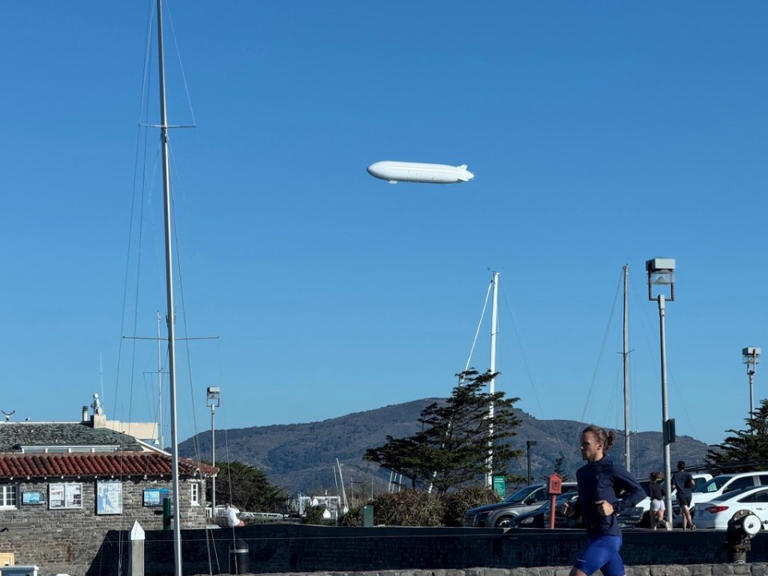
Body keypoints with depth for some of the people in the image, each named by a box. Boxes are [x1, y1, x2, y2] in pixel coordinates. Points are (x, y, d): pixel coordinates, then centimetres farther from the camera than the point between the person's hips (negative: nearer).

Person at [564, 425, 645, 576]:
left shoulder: (612, 470, -11)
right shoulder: (582, 473, 11)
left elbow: (639, 492, -5)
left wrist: (614, 507, -16)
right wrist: (572, 509, 4)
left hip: (608, 537, -8)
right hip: (594, 536, 8)